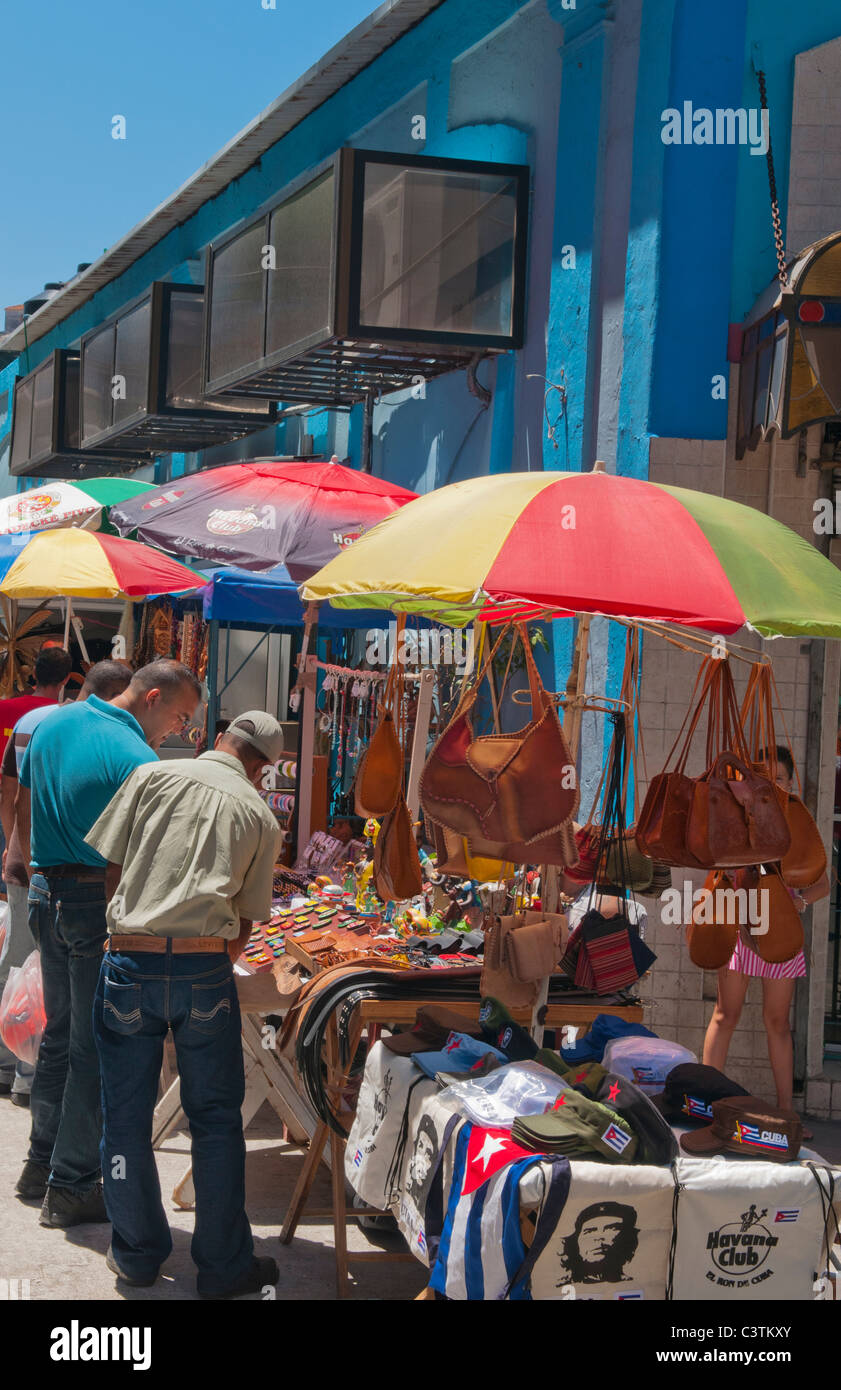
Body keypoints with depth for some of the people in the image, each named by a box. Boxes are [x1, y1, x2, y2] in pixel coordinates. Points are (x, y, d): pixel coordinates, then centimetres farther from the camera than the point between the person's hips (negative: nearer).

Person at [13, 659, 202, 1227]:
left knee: (60, 1033, 20)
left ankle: (42, 1162, 30)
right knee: (95, 1048, 1)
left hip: (45, 896, 8)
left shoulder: (52, 724, 8)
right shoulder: (137, 760, -18)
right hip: (100, 904, -8)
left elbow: (23, 809, 18)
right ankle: (71, 1187, 7)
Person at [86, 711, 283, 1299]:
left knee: (127, 1114, 13)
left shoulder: (153, 775, 8)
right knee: (216, 1118, 11)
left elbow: (109, 868, 8)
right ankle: (224, 1265, 16)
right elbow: (246, 922, 10)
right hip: (205, 967, 0)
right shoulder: (260, 815, 10)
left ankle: (138, 1255, 24)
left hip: (131, 961, 0)